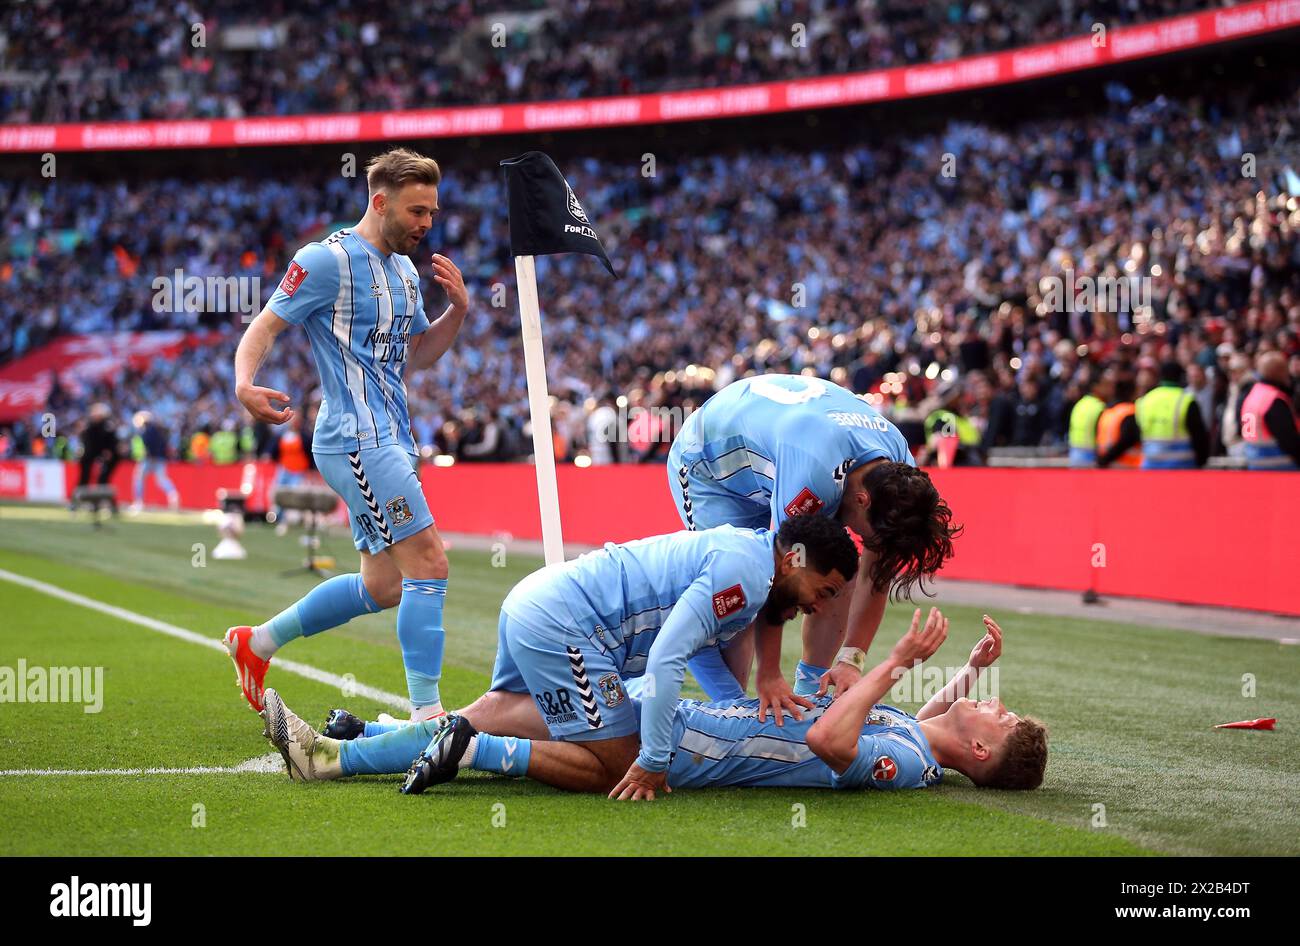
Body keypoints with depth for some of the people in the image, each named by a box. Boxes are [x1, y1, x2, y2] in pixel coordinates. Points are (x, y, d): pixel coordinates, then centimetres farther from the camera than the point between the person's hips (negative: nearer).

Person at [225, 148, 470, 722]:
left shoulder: (405, 270, 16)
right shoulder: (328, 260, -10)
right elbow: (263, 328, -12)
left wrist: (458, 311, 5)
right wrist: (244, 384, -32)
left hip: (389, 442, 10)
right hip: (358, 439, -10)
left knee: (382, 587, 14)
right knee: (428, 563, -16)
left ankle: (258, 642, 28)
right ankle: (427, 713, -13)